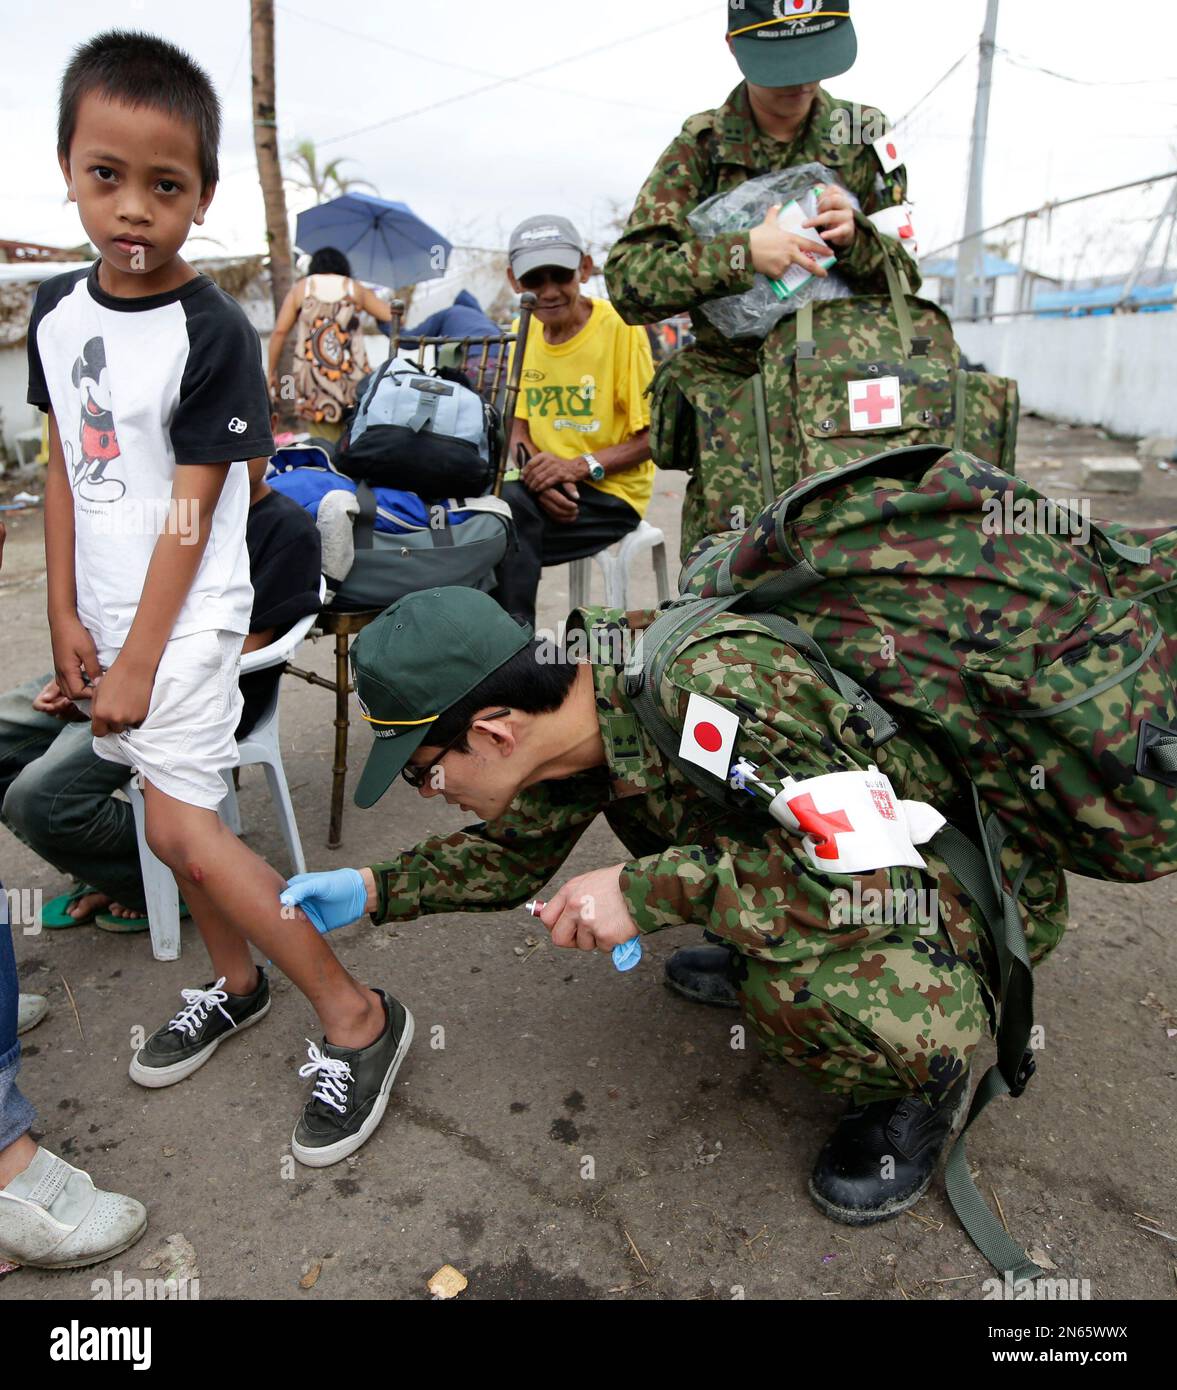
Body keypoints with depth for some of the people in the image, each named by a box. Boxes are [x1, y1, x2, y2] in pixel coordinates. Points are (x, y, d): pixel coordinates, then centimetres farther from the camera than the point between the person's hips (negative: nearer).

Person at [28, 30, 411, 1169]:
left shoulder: (212, 334, -13)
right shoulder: (56, 312, 7)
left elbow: (190, 511, -15)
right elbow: (63, 468, 10)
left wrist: (138, 661, -14)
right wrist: (66, 617, 3)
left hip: (187, 613, -7)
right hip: (108, 608, 7)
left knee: (181, 827, -10)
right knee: (177, 815, 14)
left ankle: (355, 1017, 1)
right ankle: (235, 984, 34)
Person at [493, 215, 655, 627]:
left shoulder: (620, 327, -9)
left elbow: (653, 437, -9)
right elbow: (519, 427, 12)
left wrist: (582, 466, -21)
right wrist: (539, 476, -9)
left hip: (612, 493, -5)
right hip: (546, 490, 5)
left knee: (507, 505, -31)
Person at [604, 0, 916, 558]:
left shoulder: (863, 136, 11)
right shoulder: (701, 146, 5)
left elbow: (905, 280, 11)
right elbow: (627, 279, -6)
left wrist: (855, 239, -11)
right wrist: (742, 252, -19)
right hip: (730, 382, -1)